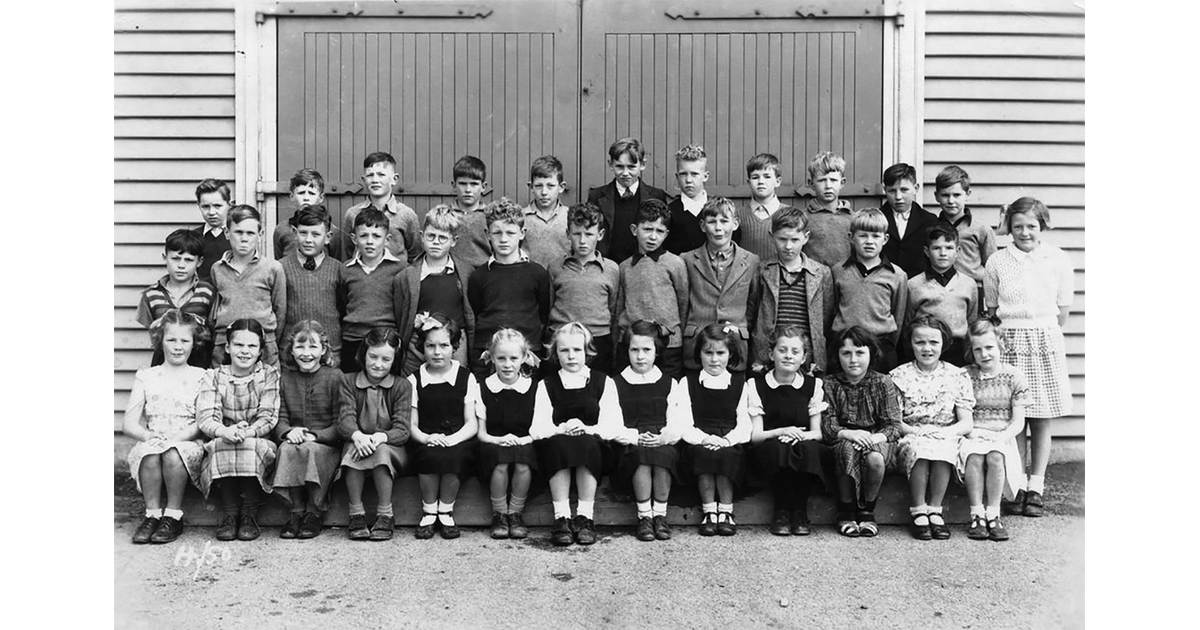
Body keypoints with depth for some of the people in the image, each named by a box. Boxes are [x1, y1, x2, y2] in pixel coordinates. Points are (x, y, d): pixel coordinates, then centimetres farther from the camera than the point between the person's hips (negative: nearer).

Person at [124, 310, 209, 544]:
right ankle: (152, 514, -22)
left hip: (188, 444, -1)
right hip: (151, 443, 1)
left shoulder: (201, 377, 9)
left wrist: (174, 439, -18)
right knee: (149, 453, -34)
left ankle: (173, 516, -22)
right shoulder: (146, 376, 13)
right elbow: (129, 424, 6)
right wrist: (151, 436, -15)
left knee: (173, 453, -36)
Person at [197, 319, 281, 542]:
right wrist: (225, 431, -32)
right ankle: (229, 514, -20)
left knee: (252, 446, -34)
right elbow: (205, 417, -8)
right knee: (221, 444, -32)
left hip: (258, 445, -1)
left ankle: (250, 515, -19)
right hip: (221, 446, 1)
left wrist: (247, 432, -30)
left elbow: (268, 417, -8)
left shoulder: (269, 375, 3)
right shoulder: (213, 377, 5)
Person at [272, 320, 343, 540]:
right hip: (293, 438, 3)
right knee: (287, 448, -31)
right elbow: (279, 418, 6)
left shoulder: (335, 377, 1)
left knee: (309, 449, -34)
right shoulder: (285, 379, 12)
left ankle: (315, 512, -17)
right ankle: (296, 511, -18)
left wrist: (314, 435, -19)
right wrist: (288, 431, -18)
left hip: (327, 445, -3)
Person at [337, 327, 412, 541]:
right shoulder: (348, 382, 5)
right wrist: (358, 436, -34)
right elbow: (345, 420, -9)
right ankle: (356, 514, -21)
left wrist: (379, 437, -32)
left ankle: (385, 516, -22)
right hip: (357, 443, 1)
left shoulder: (401, 386, 1)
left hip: (391, 449, -1)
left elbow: (402, 429, -9)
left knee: (381, 450, -35)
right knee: (352, 448, -33)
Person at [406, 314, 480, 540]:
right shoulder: (414, 380, 8)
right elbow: (411, 424, 3)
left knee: (451, 455, -34)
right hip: (425, 443, 0)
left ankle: (446, 511, -10)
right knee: (431, 454, -33)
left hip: (458, 442, 0)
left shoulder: (466, 378, 7)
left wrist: (451, 439, -17)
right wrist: (426, 438, -18)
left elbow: (472, 424, 2)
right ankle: (428, 511, -10)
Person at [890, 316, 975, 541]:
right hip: (910, 438, -1)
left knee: (944, 448, -35)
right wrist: (916, 431, -19)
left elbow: (966, 423, 3)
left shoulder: (957, 376, 8)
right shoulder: (899, 376, 6)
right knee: (919, 448, -36)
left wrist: (946, 432, -17)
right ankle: (919, 513, -25)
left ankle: (935, 511, -23)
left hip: (945, 438, 1)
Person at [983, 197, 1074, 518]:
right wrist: (1013, 331, 8)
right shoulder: (997, 262, 2)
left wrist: (1043, 333, 13)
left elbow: (1063, 310, 11)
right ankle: (1017, 485, 11)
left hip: (1046, 343, 0)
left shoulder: (1058, 260, 3)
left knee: (1041, 421, 4)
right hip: (1010, 343, 0)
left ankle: (1036, 486, 13)